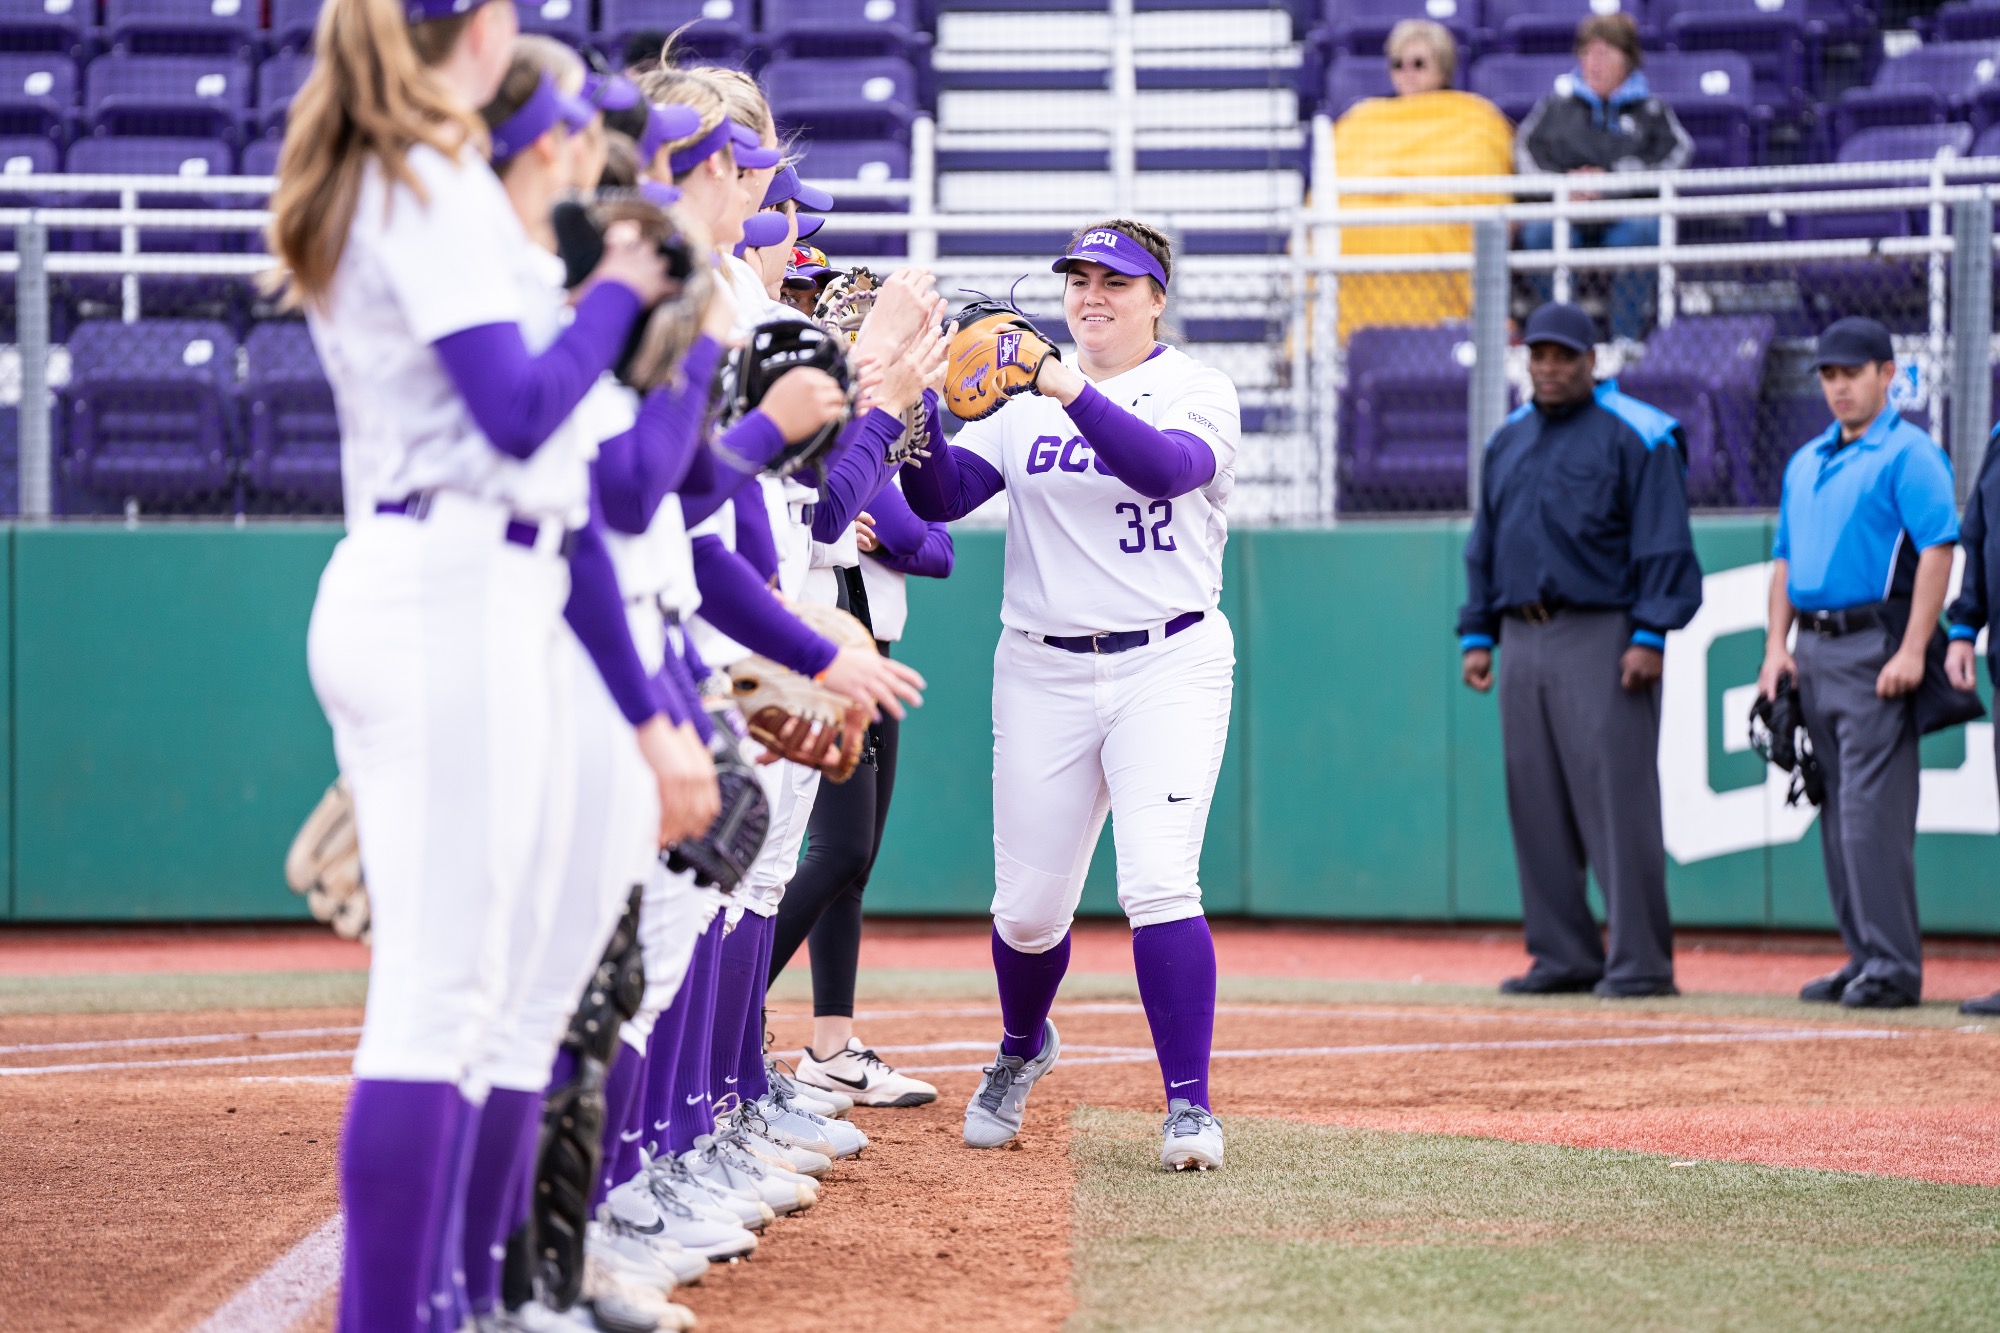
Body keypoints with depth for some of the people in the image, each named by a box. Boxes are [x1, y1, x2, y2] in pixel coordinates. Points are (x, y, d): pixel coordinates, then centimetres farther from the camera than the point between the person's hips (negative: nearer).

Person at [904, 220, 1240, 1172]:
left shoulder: (1197, 390, -1)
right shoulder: (1021, 397, 8)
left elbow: (1168, 465, -23)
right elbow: (941, 498, -2)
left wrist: (1075, 393, -35)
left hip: (1168, 666, -3)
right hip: (1043, 672, 3)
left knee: (1159, 883, -18)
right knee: (1028, 905, 6)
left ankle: (1188, 1100, -11)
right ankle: (1021, 1049, 36)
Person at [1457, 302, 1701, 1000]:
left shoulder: (1637, 436, -4)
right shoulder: (1507, 440, 17)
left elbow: (1663, 546, -9)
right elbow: (1484, 546, 22)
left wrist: (1649, 636, -16)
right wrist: (1477, 635, 14)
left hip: (1602, 638, -7)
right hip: (1524, 640, 7)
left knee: (1616, 796, -10)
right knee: (1537, 806, 6)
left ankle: (1640, 961, -9)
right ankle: (1564, 956, 12)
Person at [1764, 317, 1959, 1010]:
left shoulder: (1909, 454, -6)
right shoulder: (1806, 463, 19)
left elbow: (1937, 549, -14)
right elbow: (1785, 557, 22)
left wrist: (1912, 650, -21)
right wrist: (1776, 646, 10)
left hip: (1876, 646, -8)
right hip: (1814, 651, 8)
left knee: (1872, 809, -12)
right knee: (1837, 813, 9)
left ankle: (1893, 964, -11)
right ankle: (1863, 958, 13)